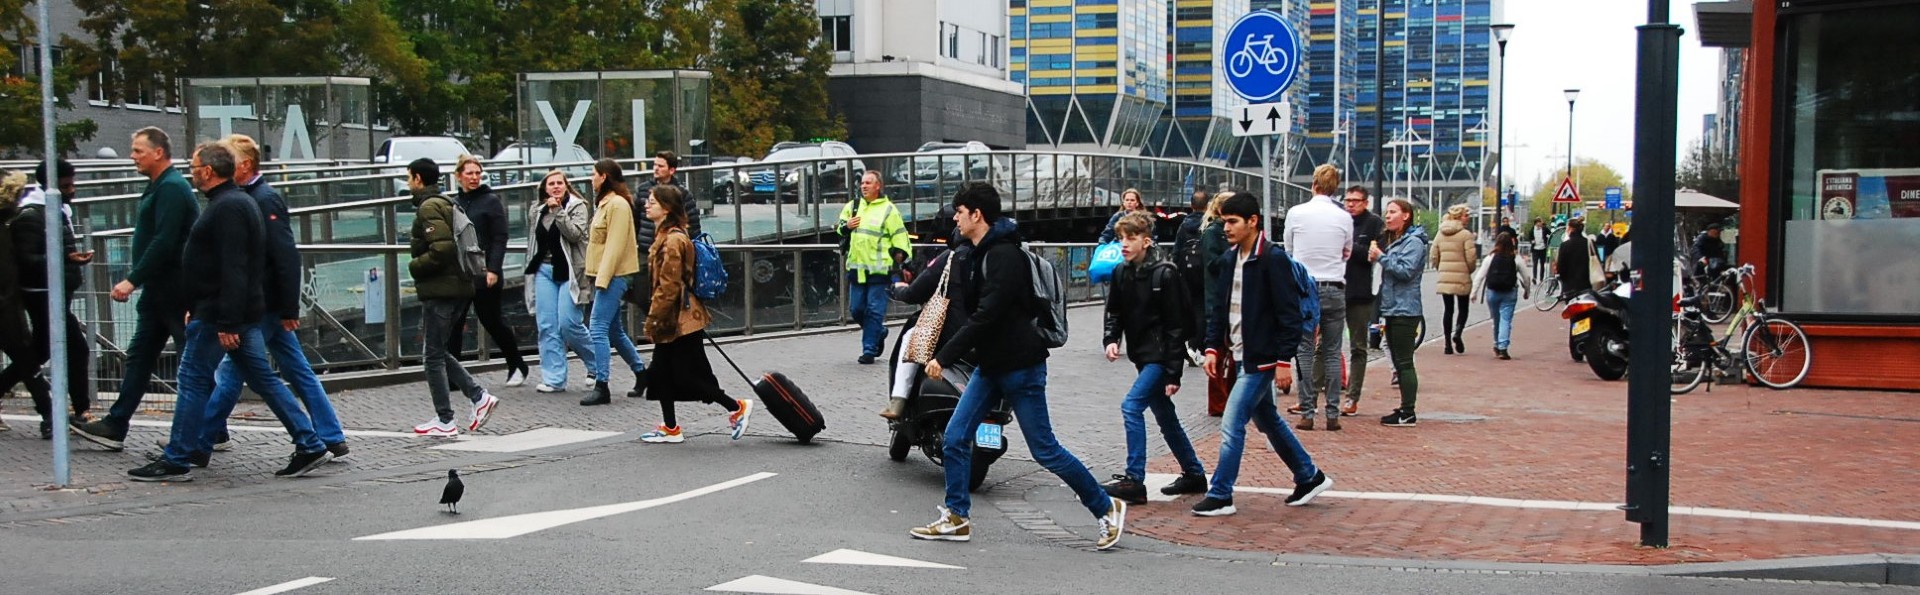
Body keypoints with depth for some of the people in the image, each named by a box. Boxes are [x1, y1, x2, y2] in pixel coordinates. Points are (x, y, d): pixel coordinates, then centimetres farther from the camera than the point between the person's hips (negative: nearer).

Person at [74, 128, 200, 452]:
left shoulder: (171, 188, -15)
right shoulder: (159, 187, 17)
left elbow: (163, 242, -24)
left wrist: (133, 279, -23)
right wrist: (135, 280, 19)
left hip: (174, 291, -10)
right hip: (158, 291, 10)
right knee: (139, 357, 11)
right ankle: (115, 427, 14)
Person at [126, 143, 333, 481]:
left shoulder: (228, 207, -16)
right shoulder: (237, 201, 18)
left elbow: (233, 269, -23)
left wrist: (227, 322, -26)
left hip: (218, 313, -10)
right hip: (243, 313, 10)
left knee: (193, 381, -2)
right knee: (263, 379, 9)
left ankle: (176, 461, 4)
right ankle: (310, 447, 8)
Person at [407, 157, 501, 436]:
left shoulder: (429, 207, -13)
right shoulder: (447, 204, 17)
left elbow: (442, 248, -24)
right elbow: (454, 245, 20)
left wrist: (414, 267, -10)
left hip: (439, 290, -9)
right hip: (458, 286, 10)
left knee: (434, 355, -1)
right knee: (439, 351, 17)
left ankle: (445, 422, 3)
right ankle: (479, 396, 9)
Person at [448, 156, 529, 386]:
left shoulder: (491, 201, -4)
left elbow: (500, 238, -9)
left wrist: (493, 269, -17)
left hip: (483, 274, -4)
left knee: (492, 321, 6)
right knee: (454, 324, -3)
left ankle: (517, 366, 24)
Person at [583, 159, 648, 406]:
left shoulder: (618, 204, -13)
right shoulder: (605, 203, 18)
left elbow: (615, 246, -19)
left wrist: (602, 278, -22)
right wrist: (598, 277, 14)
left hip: (614, 276, -11)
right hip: (604, 275, 11)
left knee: (598, 328, -13)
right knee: (614, 331, 16)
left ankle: (601, 386, -12)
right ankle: (641, 373, 28)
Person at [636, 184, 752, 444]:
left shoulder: (673, 240, -20)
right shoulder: (666, 236, 13)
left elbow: (669, 287, -22)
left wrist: (653, 319, -18)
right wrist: (656, 318, 23)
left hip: (680, 319, -10)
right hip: (675, 320, 10)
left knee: (686, 377, -5)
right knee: (662, 371, 12)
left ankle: (737, 407, 4)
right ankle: (670, 428, 18)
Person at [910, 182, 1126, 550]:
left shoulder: (1004, 255, -19)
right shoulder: (982, 253, 13)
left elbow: (985, 317, -26)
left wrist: (944, 357, -24)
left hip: (1020, 367, -9)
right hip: (990, 365, 9)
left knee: (1044, 450, -2)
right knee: (955, 438, 3)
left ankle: (1107, 508, 11)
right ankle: (955, 519, 12)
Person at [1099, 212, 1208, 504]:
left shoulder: (1164, 274, -17)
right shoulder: (1122, 273, 4)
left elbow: (1177, 326, -16)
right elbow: (1114, 313, 15)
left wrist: (1174, 373, -18)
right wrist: (1111, 339, -7)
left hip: (1161, 356, -8)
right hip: (1143, 356, 8)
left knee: (1131, 406, -18)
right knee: (1166, 419, 16)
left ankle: (1134, 481, -15)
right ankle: (1194, 474, 31)